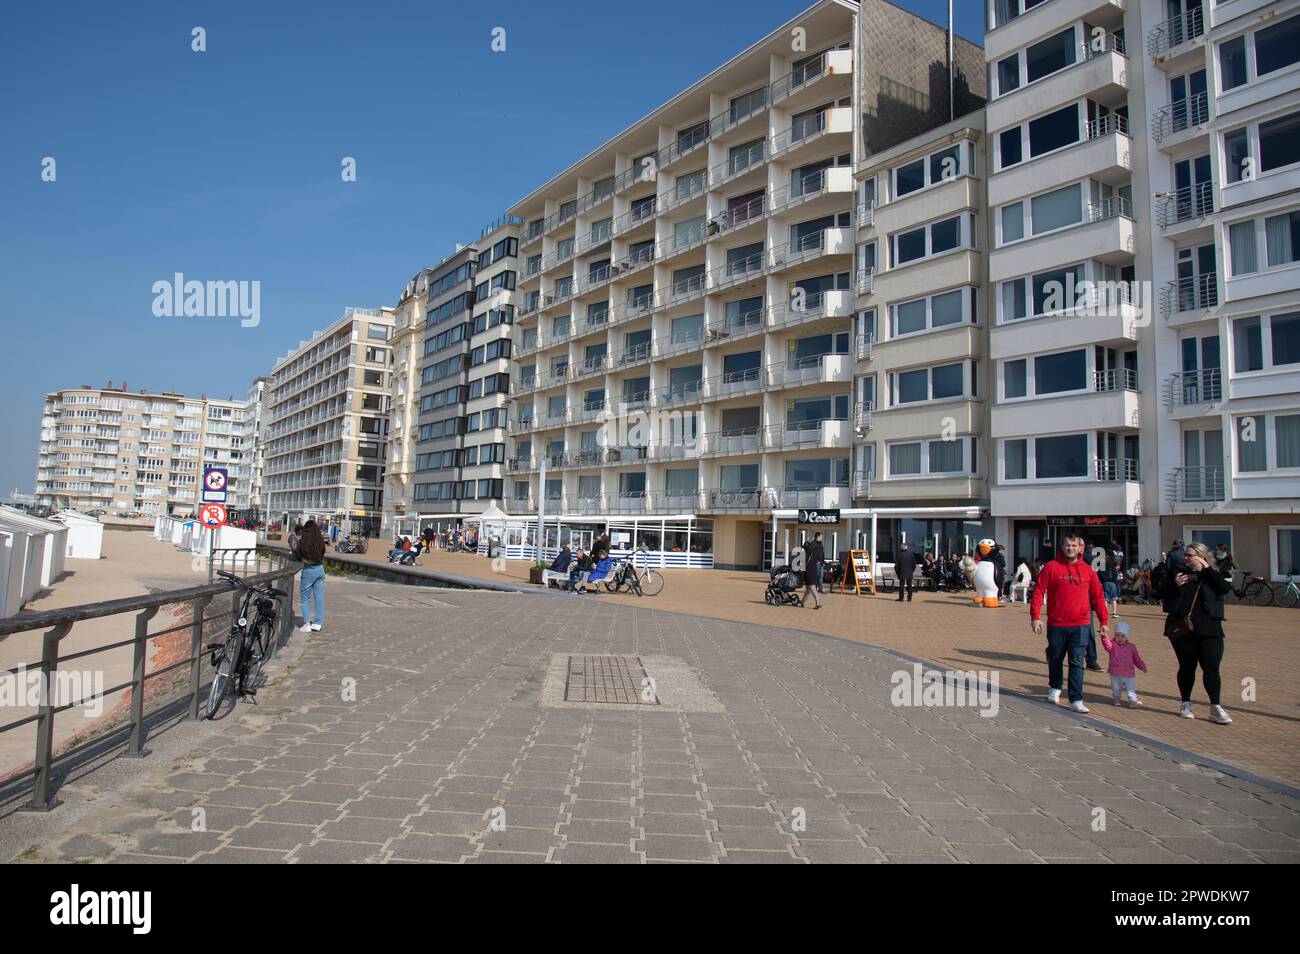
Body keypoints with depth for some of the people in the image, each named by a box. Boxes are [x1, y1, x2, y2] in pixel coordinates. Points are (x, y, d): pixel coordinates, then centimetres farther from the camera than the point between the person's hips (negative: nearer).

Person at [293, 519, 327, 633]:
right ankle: (318, 623, 14)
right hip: (320, 569, 4)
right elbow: (322, 555, 6)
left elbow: (296, 557, -2)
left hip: (308, 570, -3)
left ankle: (307, 623, 2)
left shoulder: (302, 542, -11)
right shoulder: (321, 542, -3)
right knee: (319, 598, 9)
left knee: (305, 598, 9)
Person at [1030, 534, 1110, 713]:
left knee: (1077, 663, -4)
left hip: (1080, 625, 0)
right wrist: (1035, 616, -10)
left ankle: (1076, 700, -1)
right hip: (1056, 624, 0)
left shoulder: (1087, 570, 4)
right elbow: (1038, 591, -4)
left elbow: (1097, 597, 9)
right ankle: (1054, 688, 38)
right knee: (1055, 659, 15)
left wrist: (1104, 621, 8)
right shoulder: (1051, 567, -2)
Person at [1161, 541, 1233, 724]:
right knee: (1186, 667, 9)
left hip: (1208, 630, -1)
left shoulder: (1212, 575, 7)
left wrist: (1207, 570, -14)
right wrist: (1174, 584, -12)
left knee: (1211, 668, -5)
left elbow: (1225, 588, -14)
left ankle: (1215, 708, 1)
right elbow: (1163, 596, 5)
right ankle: (1186, 704, 20)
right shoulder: (1179, 574, 10)